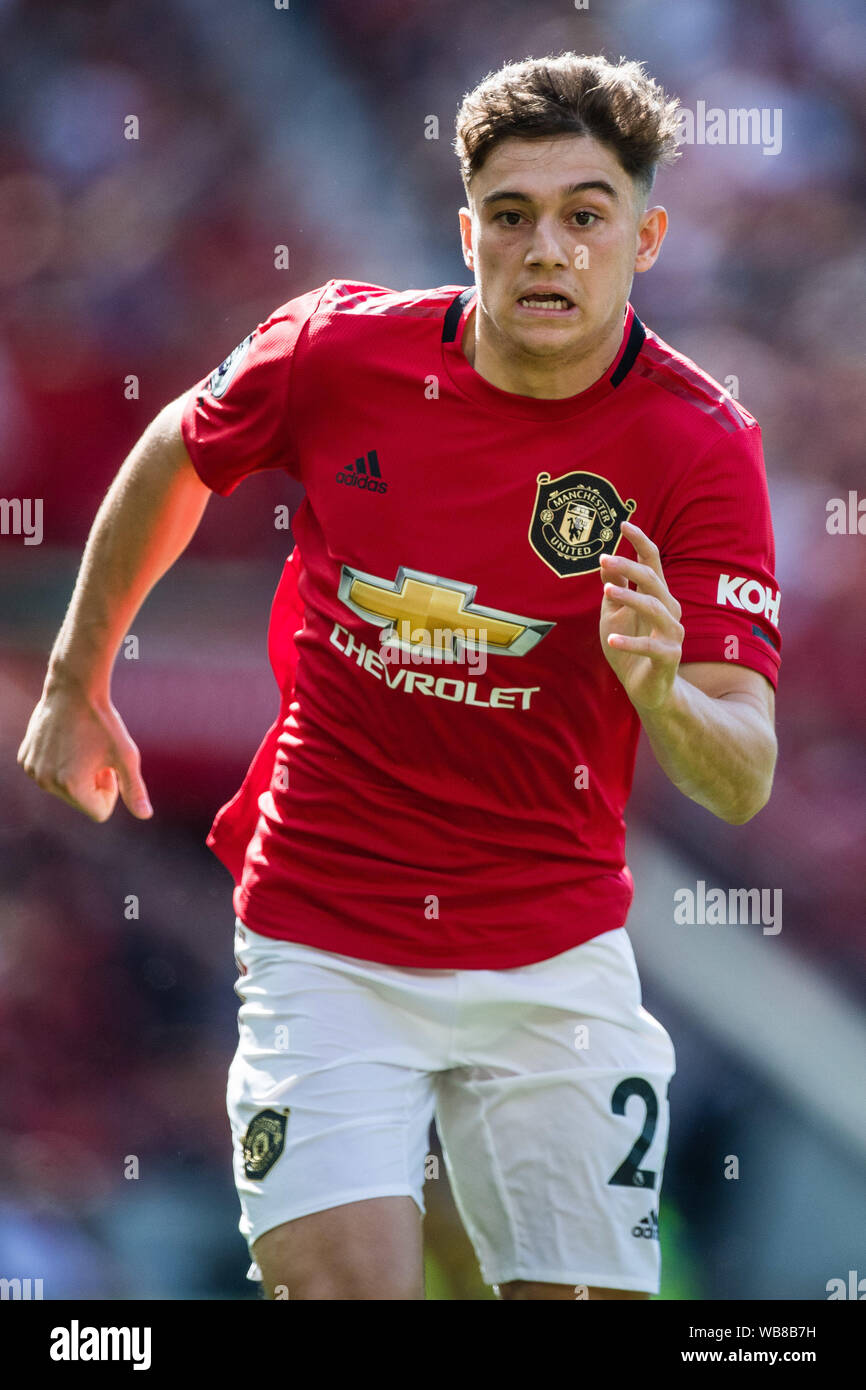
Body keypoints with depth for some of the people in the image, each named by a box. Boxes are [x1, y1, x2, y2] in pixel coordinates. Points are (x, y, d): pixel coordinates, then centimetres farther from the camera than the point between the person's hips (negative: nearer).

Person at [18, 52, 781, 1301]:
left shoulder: (699, 446, -13)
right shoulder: (342, 349, -10)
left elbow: (741, 781, -18)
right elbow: (173, 457, 13)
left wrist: (663, 692, -40)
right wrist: (78, 681, 20)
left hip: (557, 953, 1)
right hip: (323, 945, -1)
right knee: (348, 1282, -17)